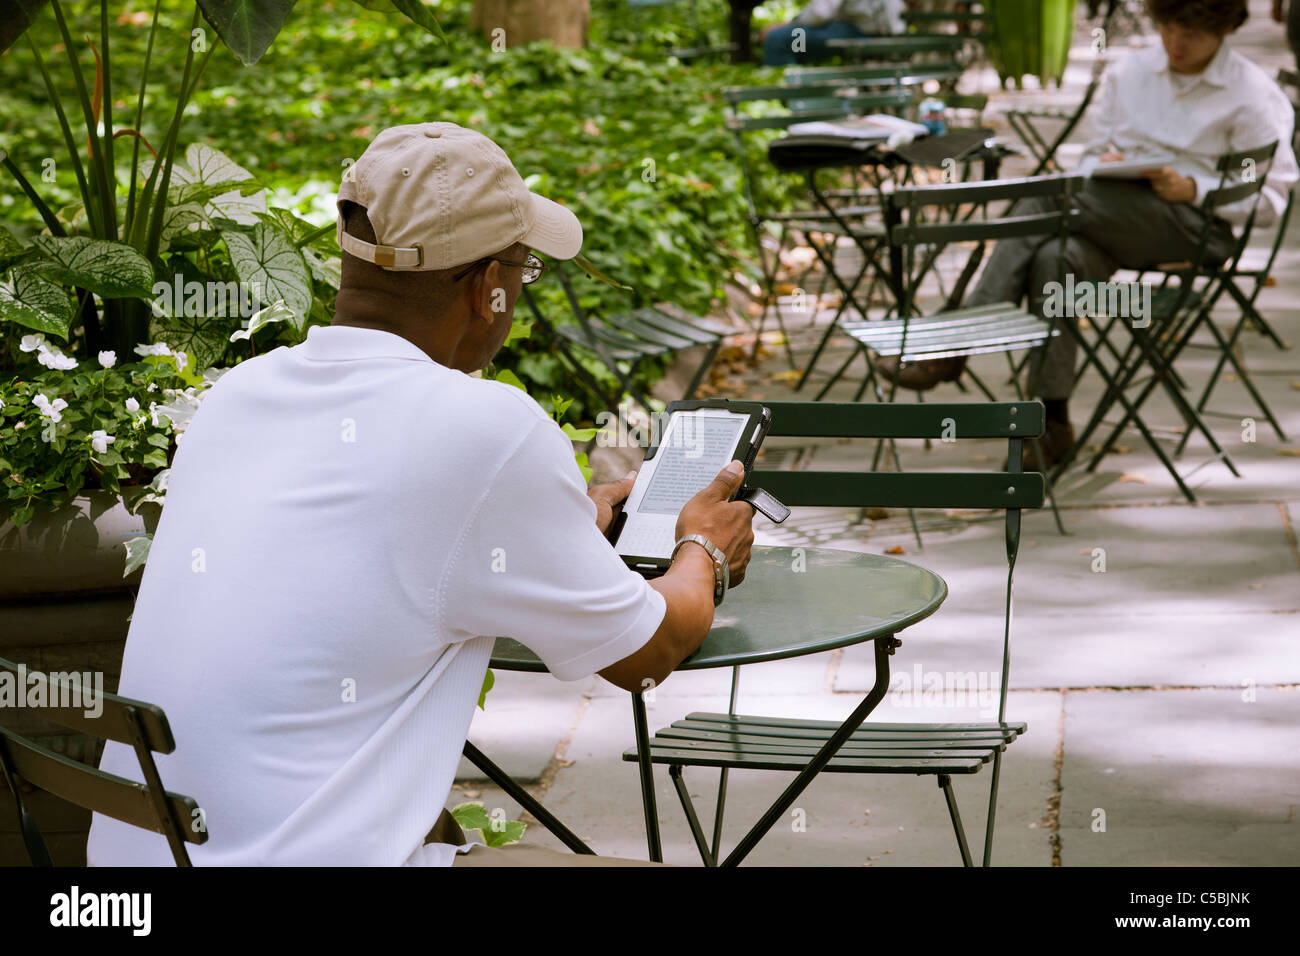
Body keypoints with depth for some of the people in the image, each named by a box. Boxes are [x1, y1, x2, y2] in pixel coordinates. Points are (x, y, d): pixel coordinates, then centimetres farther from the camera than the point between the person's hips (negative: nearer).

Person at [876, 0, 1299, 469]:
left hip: (1197, 225, -5)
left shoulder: (1255, 93, 2)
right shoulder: (1129, 72, 17)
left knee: (1049, 196, -29)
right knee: (1055, 259, -33)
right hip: (1118, 222, 5)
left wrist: (1192, 187, -15)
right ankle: (1052, 424, -30)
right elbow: (1094, 153, 25)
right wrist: (1105, 161, -1)